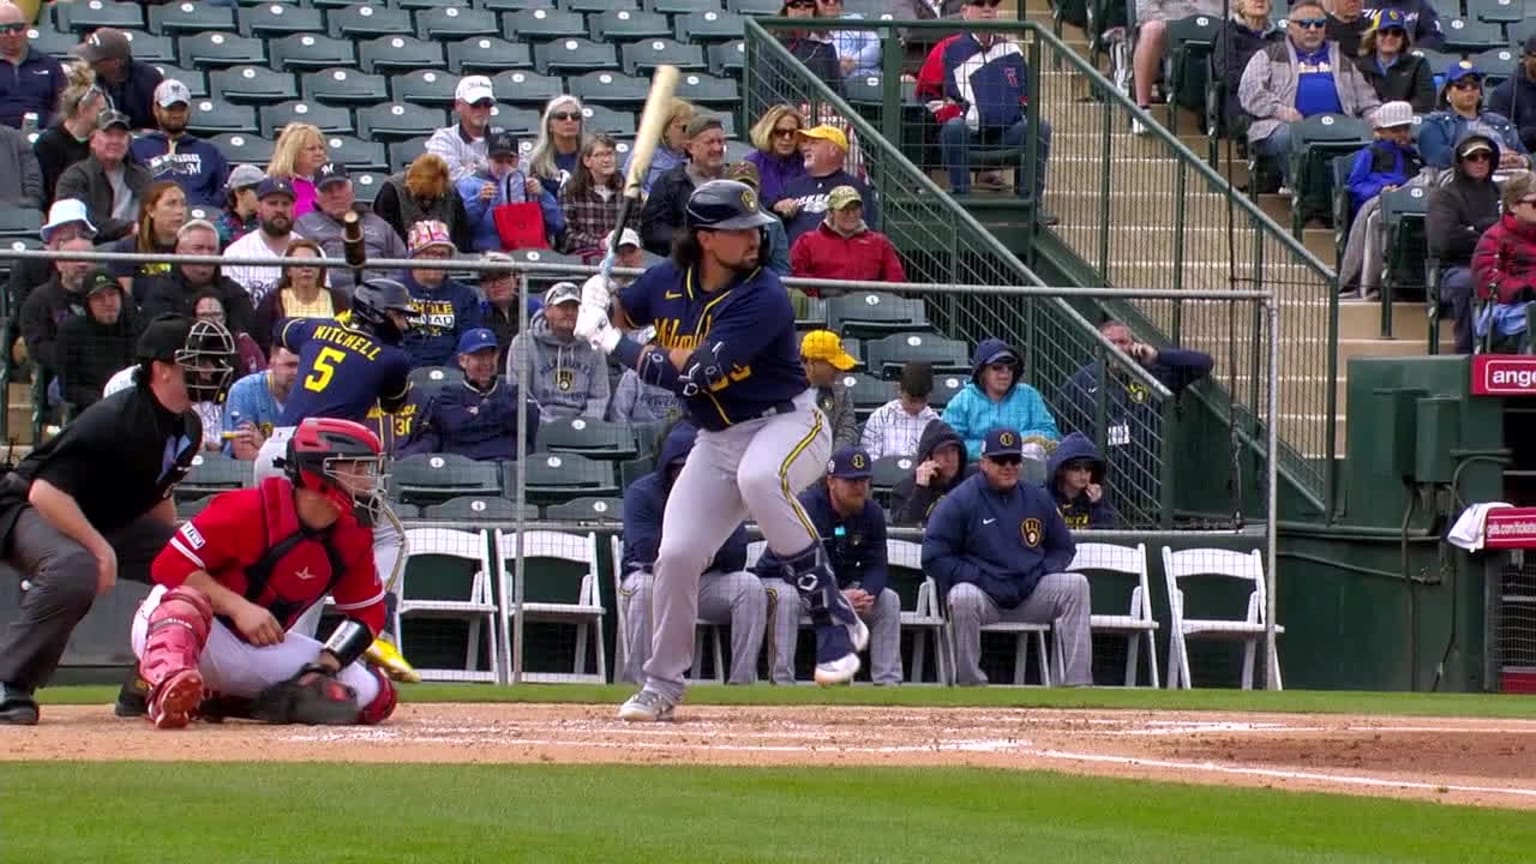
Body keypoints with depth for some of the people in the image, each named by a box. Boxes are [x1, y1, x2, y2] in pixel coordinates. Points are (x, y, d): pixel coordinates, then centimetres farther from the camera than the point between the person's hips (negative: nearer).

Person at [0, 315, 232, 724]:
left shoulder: (188, 428, -1)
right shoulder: (115, 419, -29)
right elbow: (45, 493, -32)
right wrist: (101, 548, -32)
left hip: (109, 521, 9)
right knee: (75, 569, -40)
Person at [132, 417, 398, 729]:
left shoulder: (352, 535, -3)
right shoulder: (249, 510, -21)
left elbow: (368, 613, 4)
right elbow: (169, 565, -22)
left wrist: (326, 666, -13)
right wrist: (239, 607, -31)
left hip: (261, 649, 7)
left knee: (376, 696, -4)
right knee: (189, 599, -42)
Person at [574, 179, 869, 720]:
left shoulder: (763, 299, -24)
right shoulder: (667, 282, -3)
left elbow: (693, 375, -30)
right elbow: (620, 316, 18)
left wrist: (613, 343, -23)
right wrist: (597, 303, -8)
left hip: (789, 422, -6)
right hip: (717, 440, 6)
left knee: (759, 477, -39)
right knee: (677, 554, -2)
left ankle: (835, 621, -31)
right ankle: (662, 685, 20)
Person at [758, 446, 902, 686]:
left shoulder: (872, 514, -5)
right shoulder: (805, 508, -25)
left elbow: (876, 567, -6)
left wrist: (866, 594, -31)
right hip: (782, 580, -6)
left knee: (888, 600, -11)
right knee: (786, 598, -38)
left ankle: (888, 682, -12)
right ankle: (782, 683, -38)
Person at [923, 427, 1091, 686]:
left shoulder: (1038, 499, 12)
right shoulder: (958, 502, -4)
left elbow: (1064, 547, 22)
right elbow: (934, 558, -8)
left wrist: (1046, 572, 0)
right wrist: (979, 578, -16)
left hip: (1030, 595, 4)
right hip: (982, 595, -4)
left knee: (1075, 585, -18)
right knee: (963, 597, -38)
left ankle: (1078, 683, -25)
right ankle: (971, 685, -27)